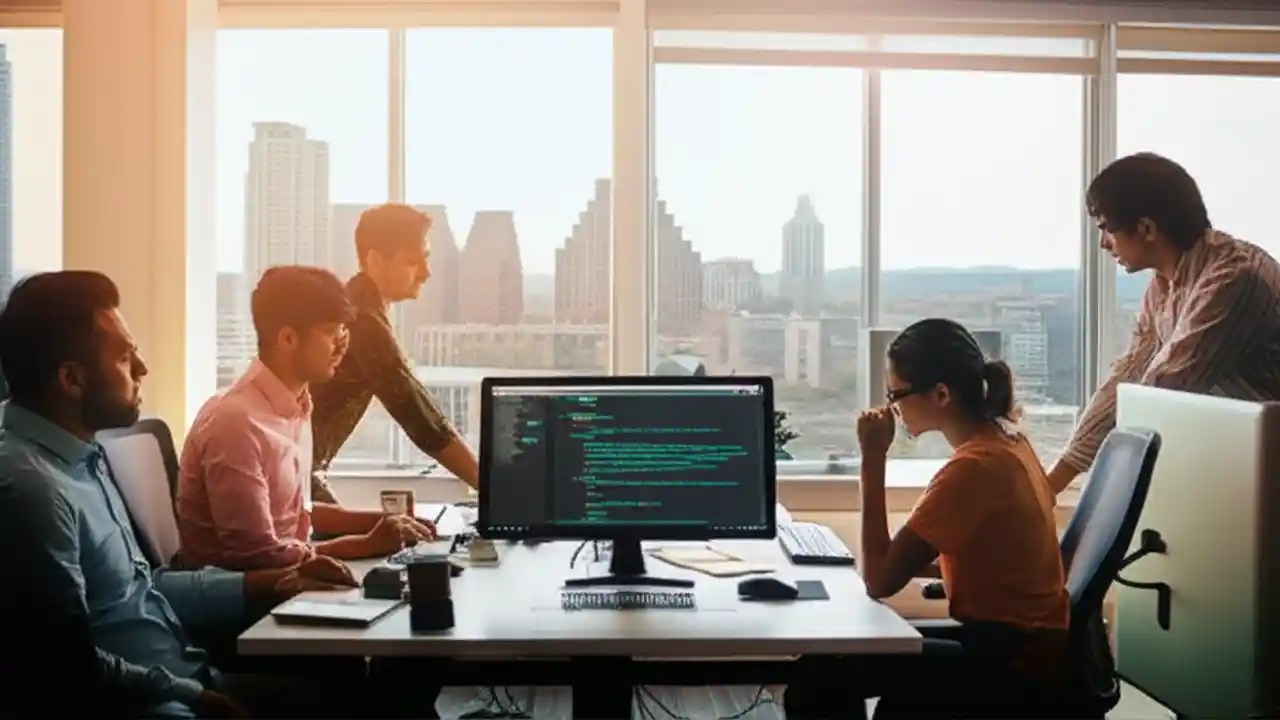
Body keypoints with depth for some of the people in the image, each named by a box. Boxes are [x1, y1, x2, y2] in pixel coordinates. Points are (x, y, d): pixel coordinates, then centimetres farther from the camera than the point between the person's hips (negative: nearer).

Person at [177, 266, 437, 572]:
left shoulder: (295, 404, 4)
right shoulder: (238, 422, -24)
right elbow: (257, 555, -23)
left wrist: (377, 522, 1)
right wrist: (368, 544, -17)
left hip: (282, 575, 8)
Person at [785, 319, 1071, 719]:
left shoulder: (973, 466, -24)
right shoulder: (1002, 438, 4)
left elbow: (879, 581, -22)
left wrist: (873, 460, -20)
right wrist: (881, 559, 0)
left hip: (1015, 661, -9)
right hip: (1022, 641, 9)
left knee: (821, 675, -11)